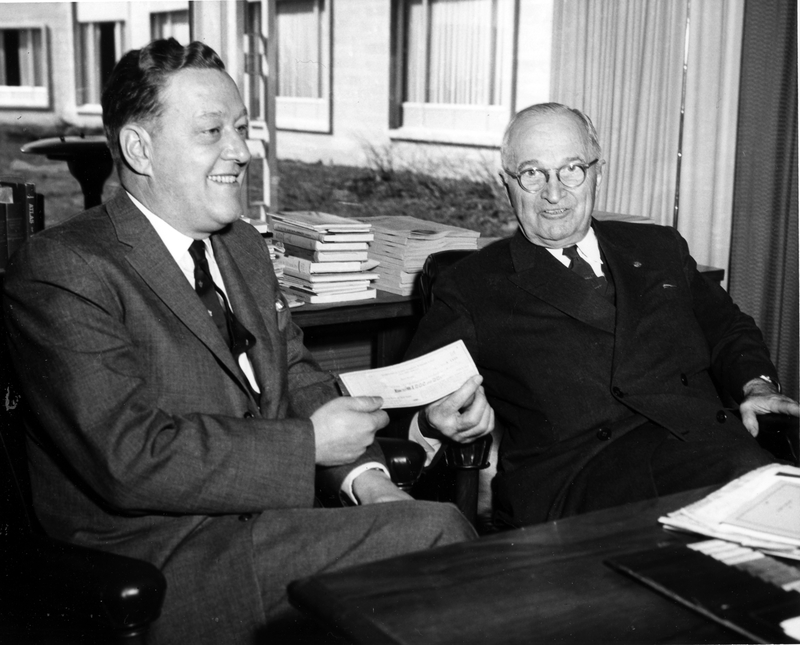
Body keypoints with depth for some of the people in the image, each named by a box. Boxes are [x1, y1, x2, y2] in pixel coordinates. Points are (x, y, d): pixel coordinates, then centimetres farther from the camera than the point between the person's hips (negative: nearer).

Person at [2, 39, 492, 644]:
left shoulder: (244, 247, 15)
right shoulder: (58, 271, -13)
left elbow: (297, 374, 16)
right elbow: (130, 460, -20)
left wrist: (364, 475, -3)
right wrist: (308, 443, -16)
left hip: (267, 515, 8)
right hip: (159, 560, -7)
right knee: (432, 532, -19)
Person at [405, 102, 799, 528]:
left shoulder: (660, 249, 26)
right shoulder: (470, 288, 13)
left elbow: (727, 329, 30)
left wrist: (757, 385, 8)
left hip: (699, 440, 4)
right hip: (565, 470, -3)